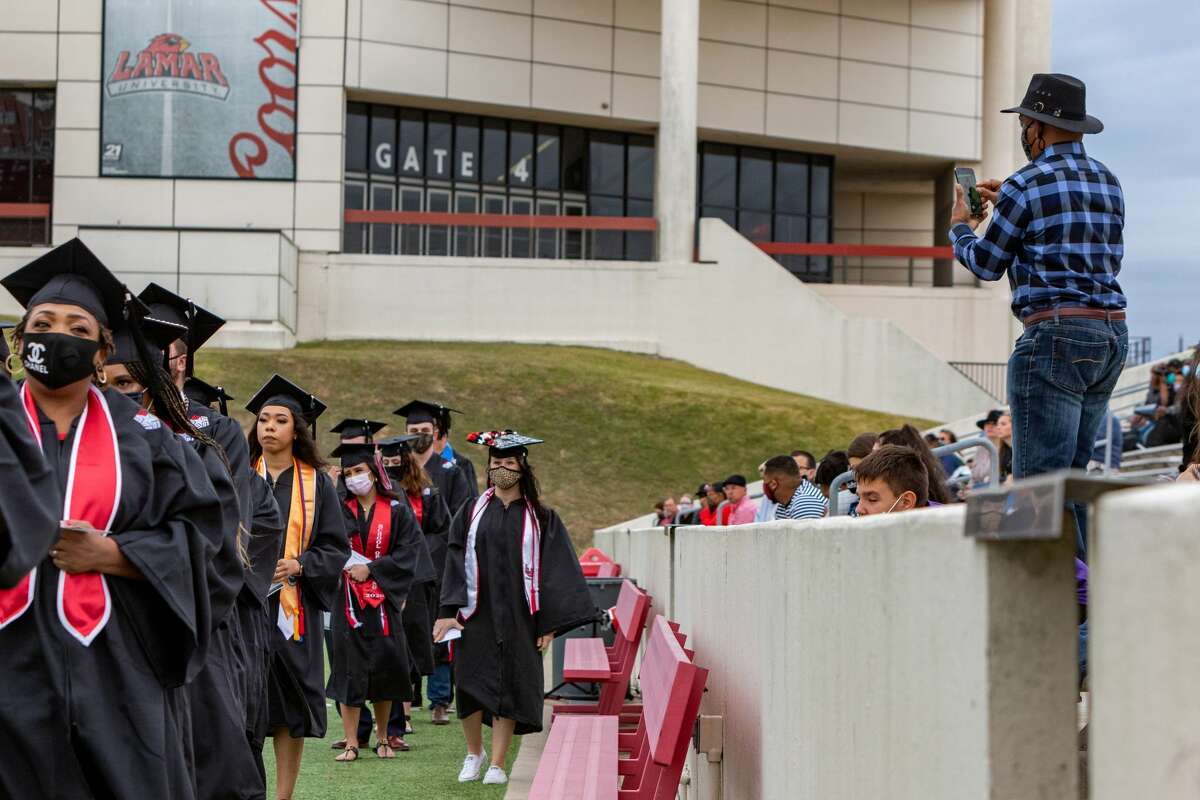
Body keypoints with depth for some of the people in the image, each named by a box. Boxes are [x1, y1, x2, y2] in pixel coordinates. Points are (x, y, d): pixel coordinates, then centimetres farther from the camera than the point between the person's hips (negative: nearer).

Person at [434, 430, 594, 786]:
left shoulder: (540, 518, 3)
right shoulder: (473, 512, 6)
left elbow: (554, 570, 1)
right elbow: (456, 562, 2)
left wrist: (549, 622, -7)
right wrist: (449, 611, -9)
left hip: (517, 618, -1)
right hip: (476, 613, 1)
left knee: (509, 688, 0)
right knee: (471, 686, 0)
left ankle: (496, 764, 8)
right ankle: (474, 752, 22)